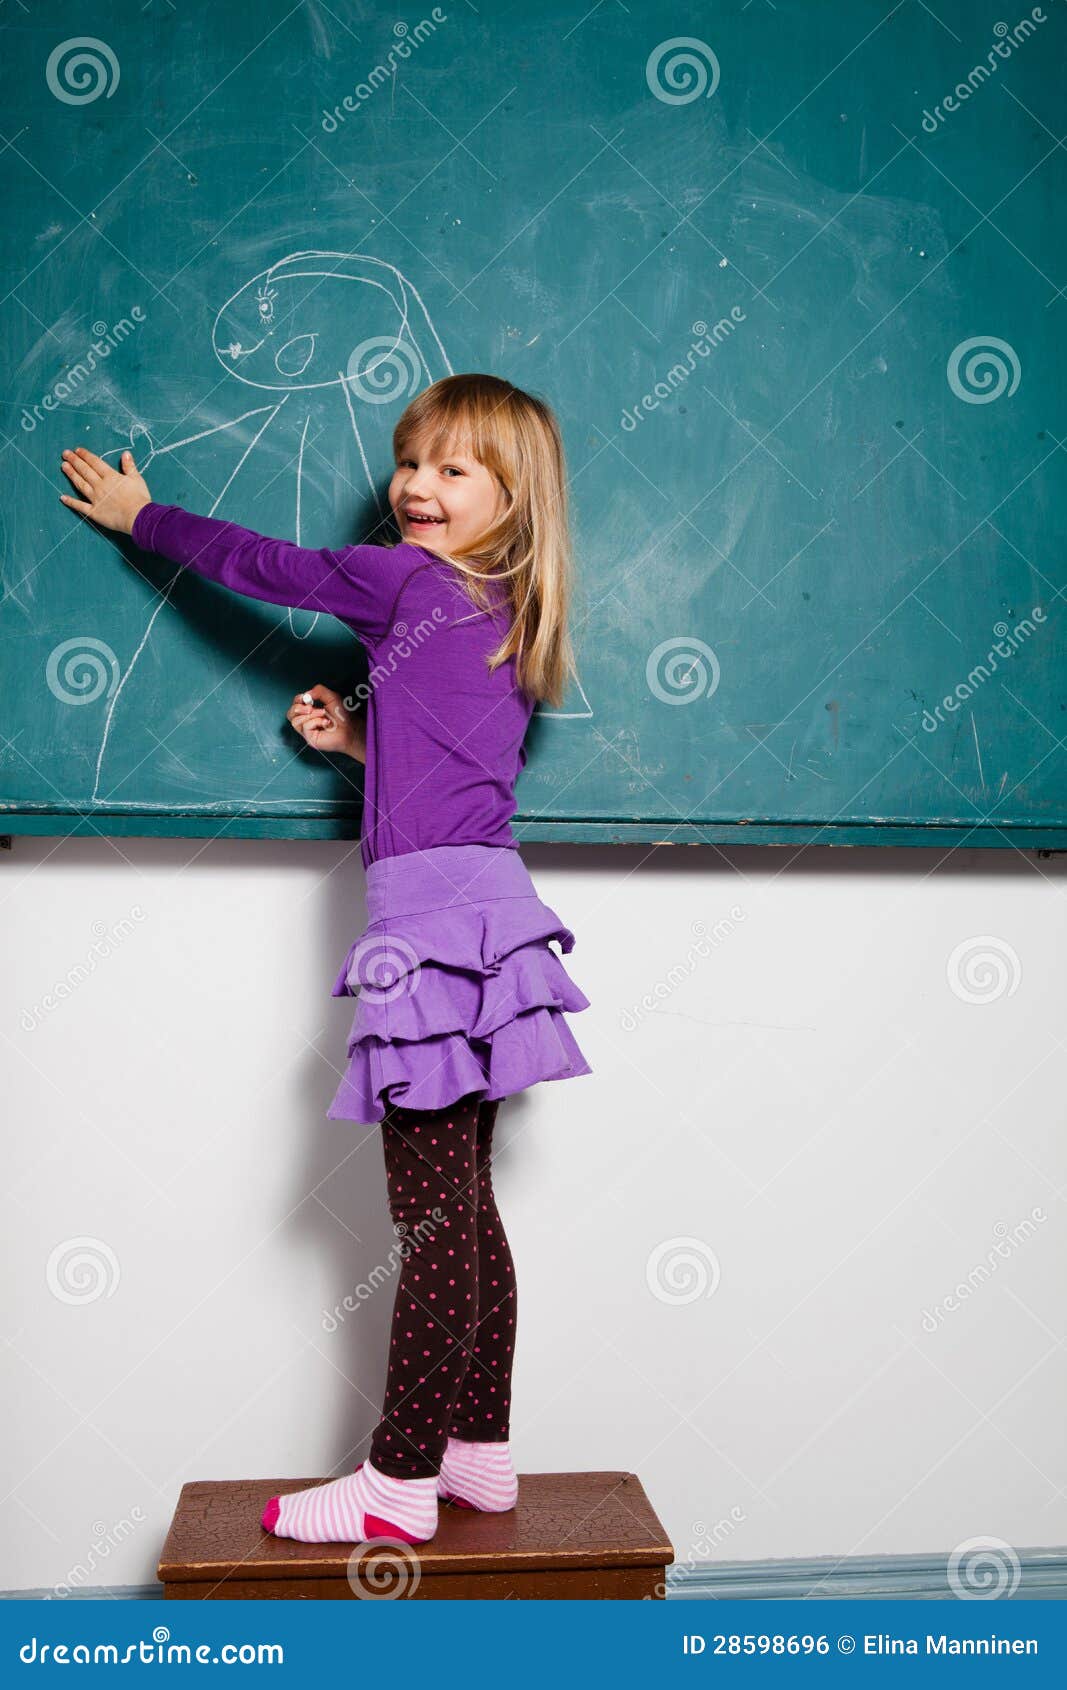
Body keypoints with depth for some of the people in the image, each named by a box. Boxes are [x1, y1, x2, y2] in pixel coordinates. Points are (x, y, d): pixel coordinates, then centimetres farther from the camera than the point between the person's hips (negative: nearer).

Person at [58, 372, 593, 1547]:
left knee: (431, 1219, -5)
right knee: (463, 1210, 13)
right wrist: (358, 739, 20)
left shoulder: (410, 580, -5)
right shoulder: (503, 617, 18)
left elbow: (263, 565, 7)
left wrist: (139, 514, 21)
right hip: (482, 899, 9)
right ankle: (481, 1452, 21)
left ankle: (400, 1480, 3)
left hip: (432, 910, -9)